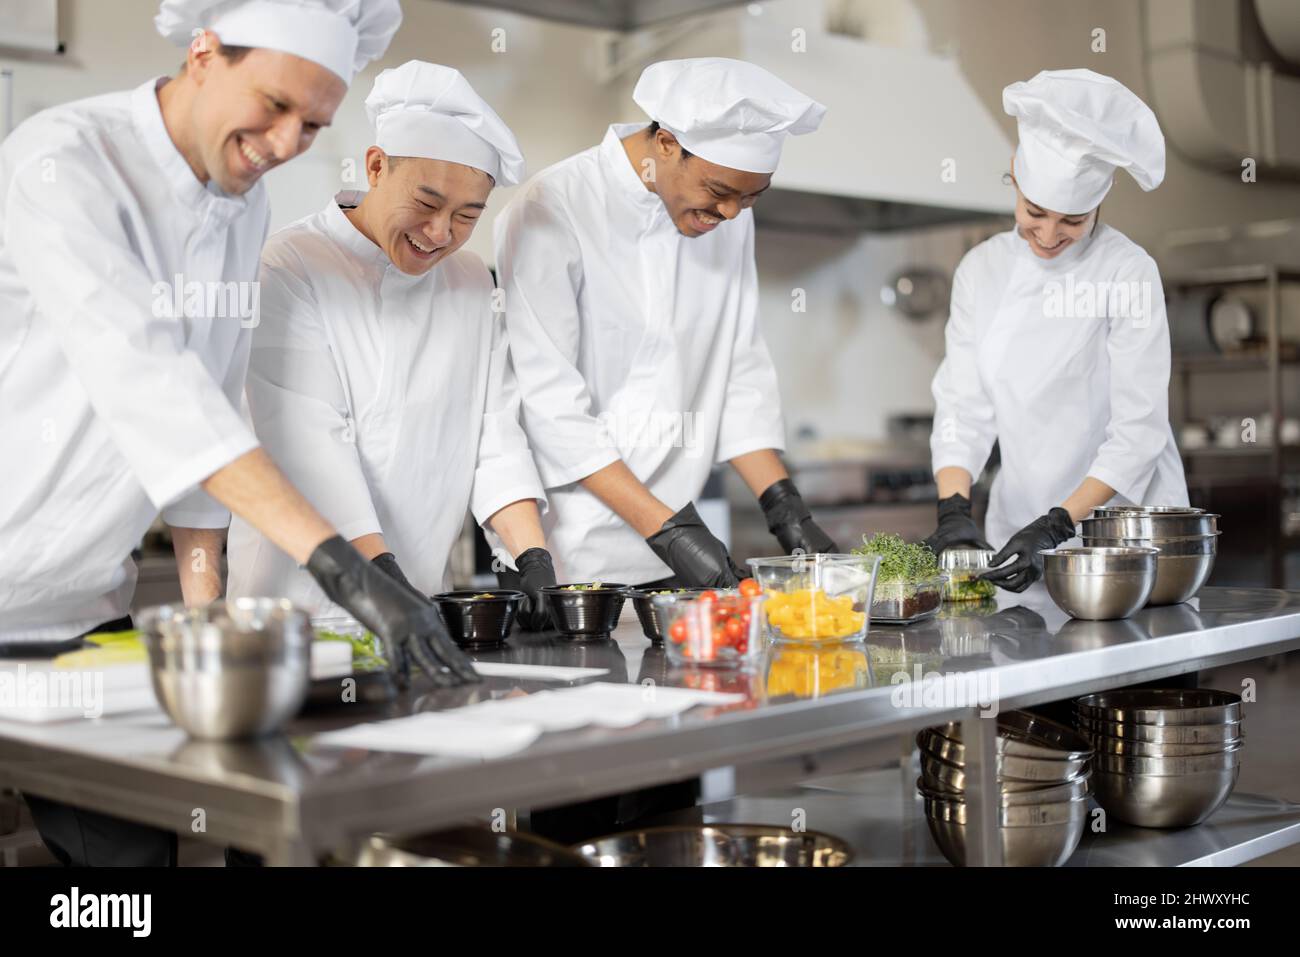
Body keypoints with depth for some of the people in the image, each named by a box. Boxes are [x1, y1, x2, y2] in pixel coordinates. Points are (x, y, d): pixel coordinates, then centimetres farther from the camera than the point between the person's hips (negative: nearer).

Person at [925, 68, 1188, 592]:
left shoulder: (1128, 272, -11)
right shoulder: (982, 269, 2)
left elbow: (1139, 429, -14)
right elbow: (962, 404, 0)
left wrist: (1056, 528, -21)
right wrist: (954, 508, -15)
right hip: (1017, 524, 3)